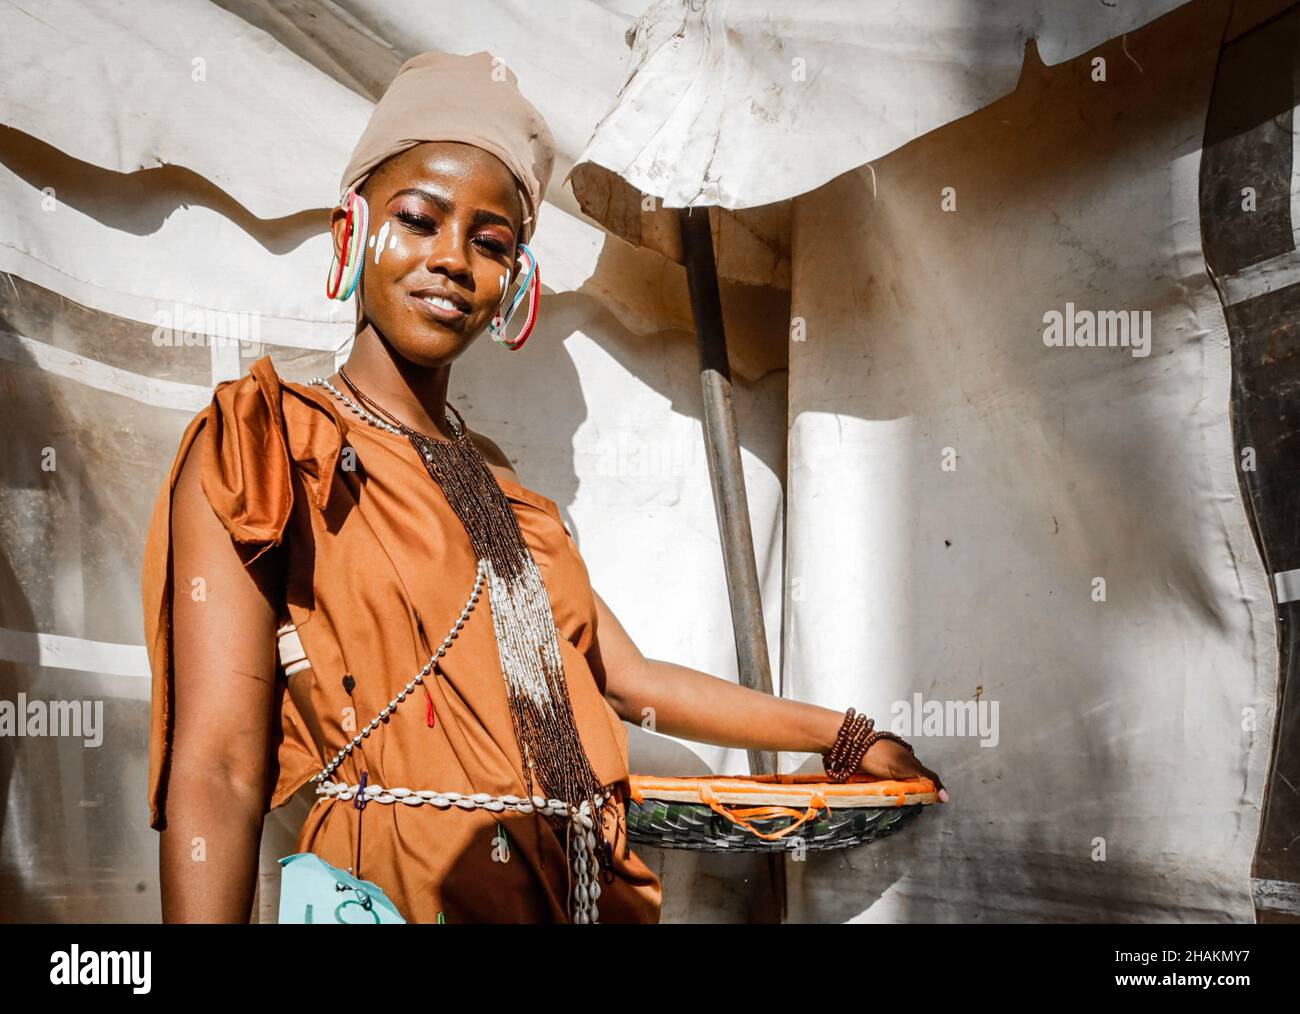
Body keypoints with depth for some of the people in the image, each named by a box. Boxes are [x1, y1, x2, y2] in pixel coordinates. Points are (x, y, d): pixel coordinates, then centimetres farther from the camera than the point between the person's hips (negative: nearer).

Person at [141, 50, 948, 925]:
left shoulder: (500, 487, 14)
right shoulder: (266, 449, -5)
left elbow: (635, 682, 17)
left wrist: (848, 739, 22)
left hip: (579, 889, 6)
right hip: (405, 886, -5)